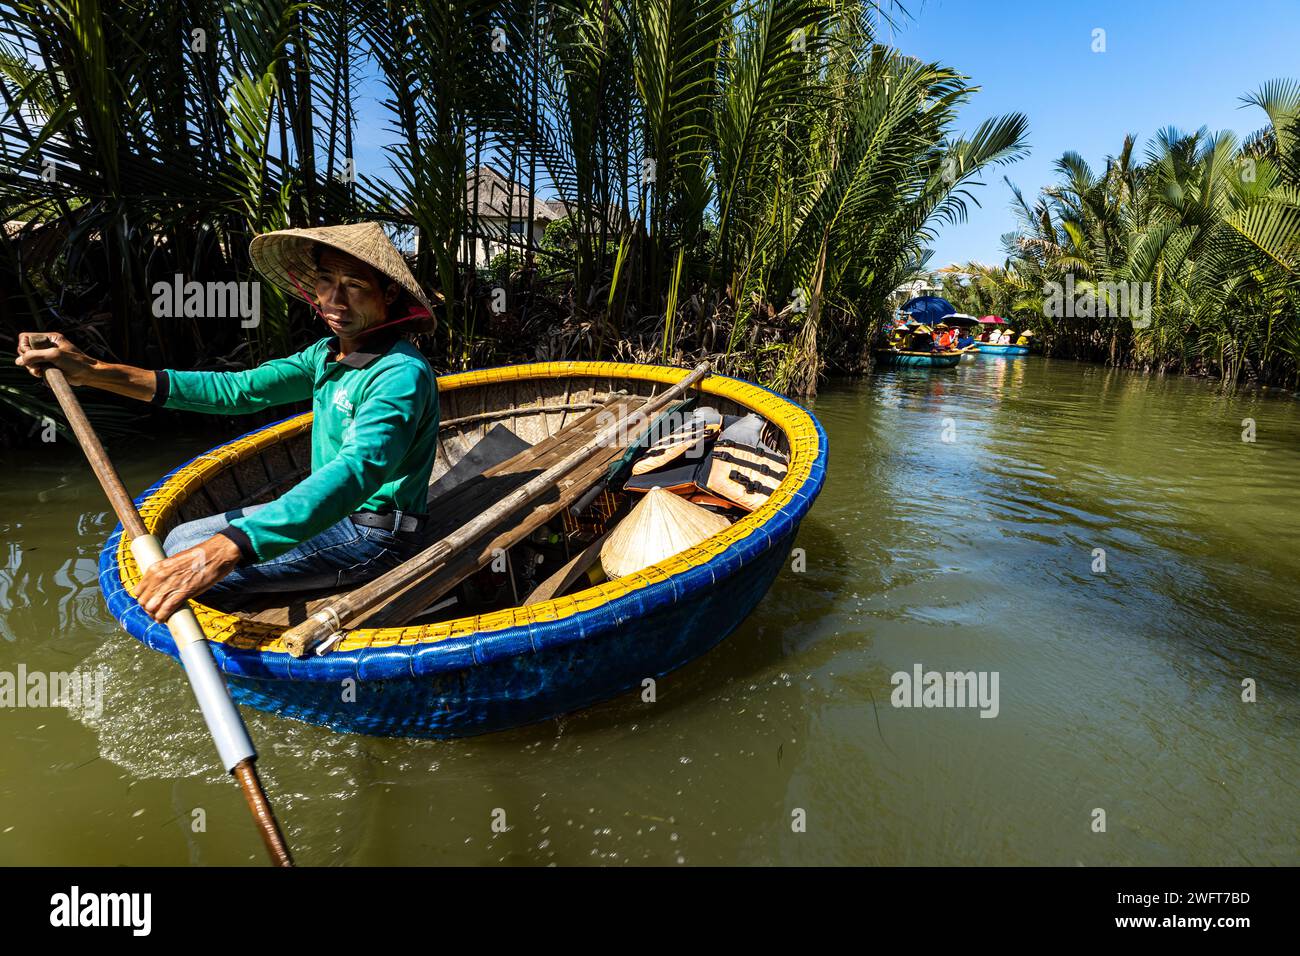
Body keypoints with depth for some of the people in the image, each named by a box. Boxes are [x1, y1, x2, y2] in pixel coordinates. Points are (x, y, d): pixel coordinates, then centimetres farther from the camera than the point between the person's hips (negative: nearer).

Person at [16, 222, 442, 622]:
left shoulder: (402, 374, -25)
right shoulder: (328, 354, 6)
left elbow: (357, 471, -41)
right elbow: (237, 389, 3)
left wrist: (228, 548, -51)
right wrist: (94, 372, -4)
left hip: (371, 536, -9)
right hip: (334, 513, 9)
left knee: (195, 573, -16)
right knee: (180, 544, 13)